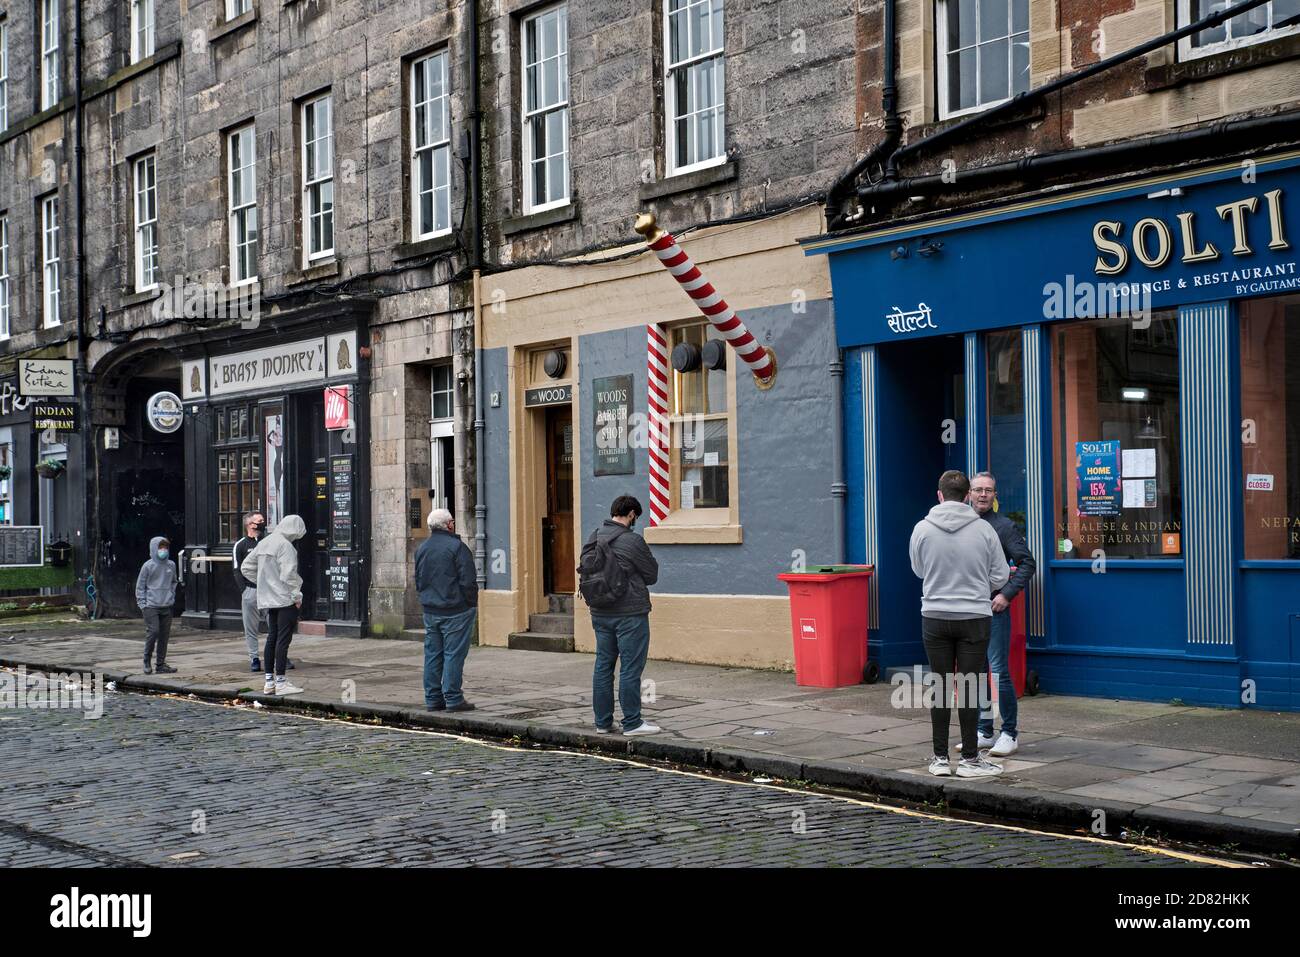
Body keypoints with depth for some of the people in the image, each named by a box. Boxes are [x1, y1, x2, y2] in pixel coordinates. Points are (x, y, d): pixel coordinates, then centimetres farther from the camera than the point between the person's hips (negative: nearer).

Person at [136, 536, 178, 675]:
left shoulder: (171, 565, 9)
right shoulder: (148, 566, -4)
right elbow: (140, 586, 0)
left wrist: (172, 596, 12)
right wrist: (142, 604, -6)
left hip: (167, 607, 5)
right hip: (151, 606, -5)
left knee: (164, 635, 5)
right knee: (153, 632, -12)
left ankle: (161, 664, 12)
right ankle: (147, 661, 3)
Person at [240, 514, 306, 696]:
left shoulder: (264, 543, 12)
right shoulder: (285, 545, -14)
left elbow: (246, 567, 17)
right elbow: (288, 574, -21)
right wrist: (297, 595, -10)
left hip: (268, 599, 8)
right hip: (285, 599, -8)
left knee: (272, 639, 13)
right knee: (283, 640, -4)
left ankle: (269, 682, 16)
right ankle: (280, 683, -2)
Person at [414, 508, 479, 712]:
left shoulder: (421, 548, 11)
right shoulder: (457, 547, -13)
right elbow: (468, 581, -14)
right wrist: (472, 604, -3)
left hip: (430, 611, 7)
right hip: (456, 610, -7)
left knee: (432, 654, 10)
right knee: (453, 653, -3)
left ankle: (432, 699, 13)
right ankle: (453, 699, -3)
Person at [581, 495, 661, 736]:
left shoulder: (593, 539, 4)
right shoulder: (632, 541, -15)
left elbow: (585, 569, 8)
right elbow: (652, 575, -6)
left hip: (600, 614, 7)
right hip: (630, 613, -7)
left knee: (603, 666, 12)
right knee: (631, 669, 0)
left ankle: (603, 722, 17)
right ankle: (632, 723, 4)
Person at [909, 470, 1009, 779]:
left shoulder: (922, 529, -4)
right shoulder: (983, 530, -7)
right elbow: (999, 577, 1)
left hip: (935, 617, 1)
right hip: (974, 616, -1)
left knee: (941, 687, 8)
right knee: (969, 686, 3)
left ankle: (940, 758, 12)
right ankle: (970, 759, 7)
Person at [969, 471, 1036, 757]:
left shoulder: (1004, 526, -3)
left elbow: (1027, 563, -5)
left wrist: (1007, 594, -13)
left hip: (994, 608, -5)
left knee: (999, 671, -7)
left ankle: (1010, 734, 1)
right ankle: (984, 733, 20)